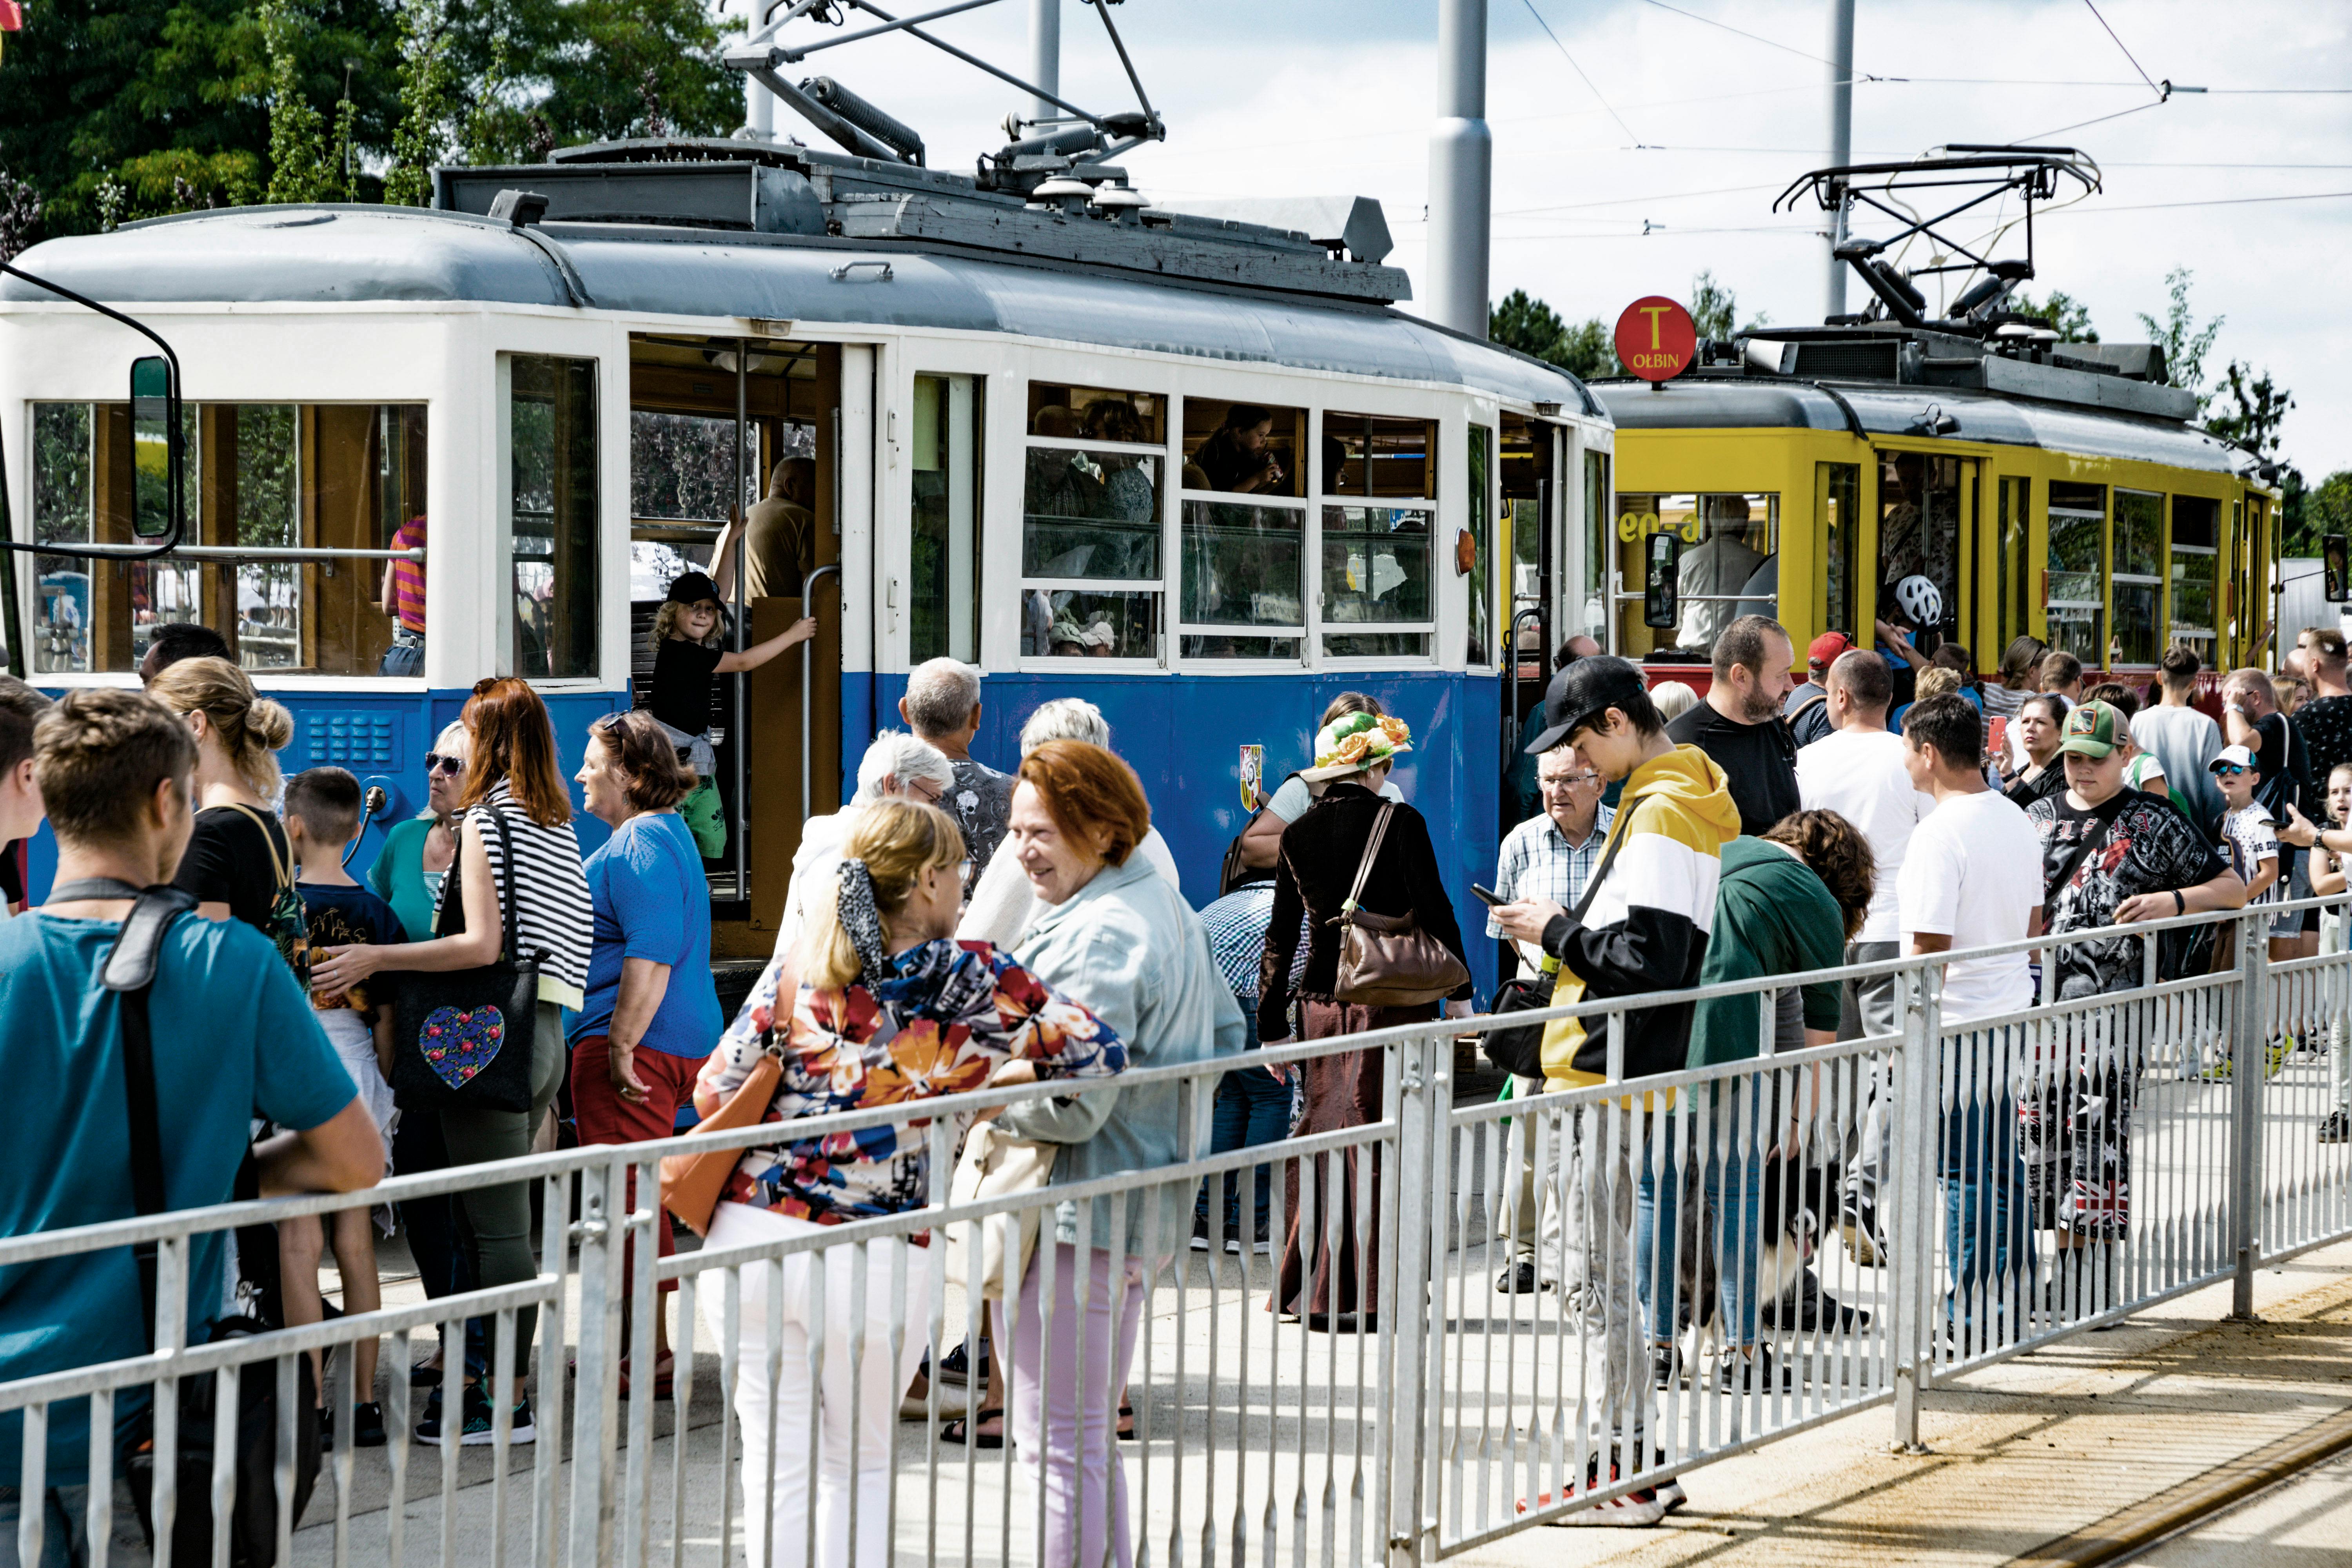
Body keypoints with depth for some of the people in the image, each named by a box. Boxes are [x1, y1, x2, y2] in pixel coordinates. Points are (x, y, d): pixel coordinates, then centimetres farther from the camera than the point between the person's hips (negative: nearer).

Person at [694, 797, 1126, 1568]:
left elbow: (713, 1093, 5)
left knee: (776, 1462, 10)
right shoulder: (973, 976, -5)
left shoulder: (796, 970, 3)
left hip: (753, 1236, 2)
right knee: (861, 1467, 17)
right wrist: (999, 1076, 9)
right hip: (876, 1263, -2)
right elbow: (1100, 1051, -7)